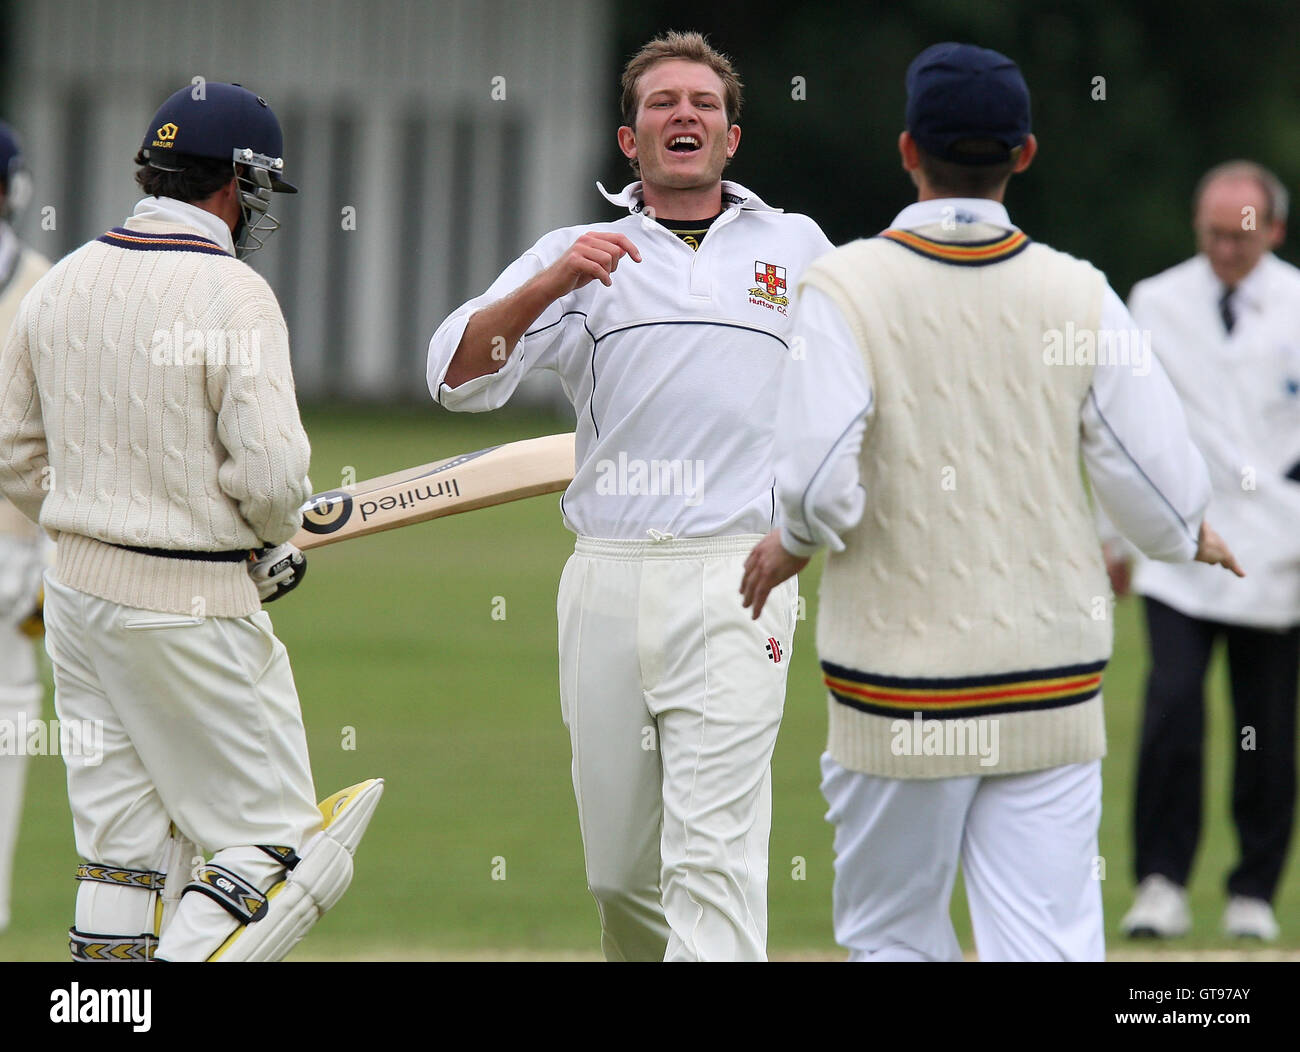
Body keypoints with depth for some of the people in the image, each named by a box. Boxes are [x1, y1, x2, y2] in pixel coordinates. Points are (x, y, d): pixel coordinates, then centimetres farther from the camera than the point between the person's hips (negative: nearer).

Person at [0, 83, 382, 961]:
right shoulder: (234, 294, -14)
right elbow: (270, 472, -20)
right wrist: (276, 540, 1)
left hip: (78, 590, 7)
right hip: (195, 608, -7)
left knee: (125, 853, 12)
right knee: (269, 840, 0)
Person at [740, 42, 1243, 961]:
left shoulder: (847, 286, -9)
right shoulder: (1079, 295, -2)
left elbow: (819, 480, -18)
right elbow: (1160, 486, -4)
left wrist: (791, 546, 4)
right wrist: (1193, 535, 19)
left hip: (899, 686, -2)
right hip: (1052, 681, 2)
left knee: (893, 939, 14)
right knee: (1048, 946, 0)